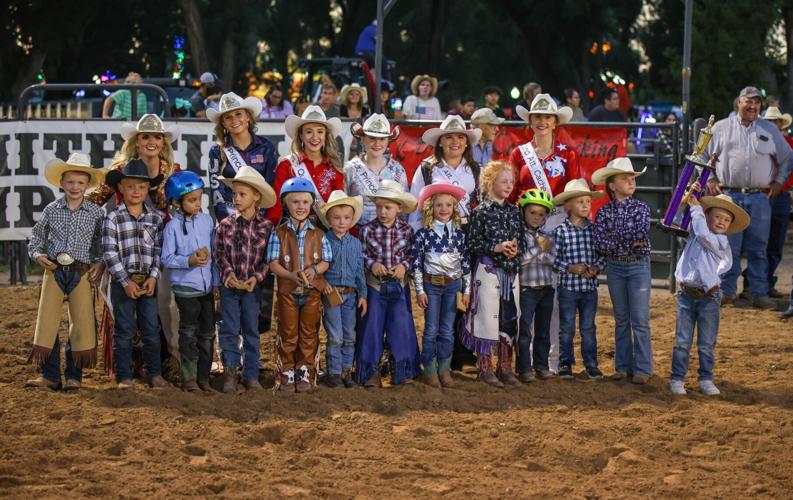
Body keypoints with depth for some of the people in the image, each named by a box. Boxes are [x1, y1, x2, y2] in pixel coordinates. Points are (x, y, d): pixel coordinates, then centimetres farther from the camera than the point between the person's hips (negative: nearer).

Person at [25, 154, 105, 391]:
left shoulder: (96, 213, 1)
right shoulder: (51, 210, 3)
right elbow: (36, 238, 12)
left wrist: (100, 263, -5)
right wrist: (37, 255, -6)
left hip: (82, 274, -1)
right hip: (54, 271, 1)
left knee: (81, 323, 0)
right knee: (46, 321, -1)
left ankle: (74, 375, 10)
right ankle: (49, 374, 6)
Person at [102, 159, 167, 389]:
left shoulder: (157, 218, 5)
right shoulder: (113, 218, -4)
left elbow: (159, 250, 4)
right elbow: (109, 253, -9)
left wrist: (153, 277, -9)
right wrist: (126, 282, -13)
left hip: (148, 282, 3)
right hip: (122, 281, -2)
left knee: (151, 329, 7)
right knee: (124, 331, 3)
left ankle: (154, 373, 16)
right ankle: (124, 376, 9)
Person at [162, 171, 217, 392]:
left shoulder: (207, 221, 5)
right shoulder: (173, 226, -7)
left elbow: (214, 252, 11)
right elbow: (167, 259, -8)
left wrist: (216, 280, 9)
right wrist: (189, 261, -21)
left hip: (207, 285, 4)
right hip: (185, 286, -4)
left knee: (207, 333, 9)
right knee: (189, 333, 1)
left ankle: (204, 376, 18)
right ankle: (189, 378, 8)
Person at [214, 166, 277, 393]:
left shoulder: (266, 227, -2)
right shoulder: (225, 225, -1)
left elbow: (268, 258, -1)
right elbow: (219, 253, -1)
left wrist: (257, 277, -14)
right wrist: (228, 273, -15)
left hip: (253, 287, 0)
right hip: (229, 285, 0)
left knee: (251, 331, 8)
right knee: (229, 330, 1)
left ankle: (251, 376, 13)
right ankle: (230, 373, 6)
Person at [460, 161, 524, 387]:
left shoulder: (514, 211, 9)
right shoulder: (482, 211, -7)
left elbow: (522, 240, 13)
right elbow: (473, 244, -9)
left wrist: (516, 248, -8)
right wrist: (498, 248, -18)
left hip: (511, 270, 5)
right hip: (488, 270, -5)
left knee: (509, 318, 7)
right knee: (488, 316, -3)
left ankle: (505, 367, 15)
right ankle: (485, 368, 5)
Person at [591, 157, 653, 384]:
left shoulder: (641, 208, -2)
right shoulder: (604, 212, 1)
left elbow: (642, 231, -20)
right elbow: (598, 242, -10)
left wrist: (614, 237, -13)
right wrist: (628, 243, -15)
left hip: (639, 266, -2)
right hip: (615, 266, 2)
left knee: (640, 320, -3)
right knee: (621, 319, 10)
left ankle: (642, 368, 1)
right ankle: (623, 366, 16)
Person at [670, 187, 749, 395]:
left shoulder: (721, 241, -6)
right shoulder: (694, 233, 8)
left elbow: (703, 235, -22)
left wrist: (696, 207, -12)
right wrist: (690, 195, 2)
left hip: (708, 297, -3)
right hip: (687, 294, 3)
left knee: (707, 344, 5)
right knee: (682, 342, 3)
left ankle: (706, 379, 17)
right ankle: (677, 379, 9)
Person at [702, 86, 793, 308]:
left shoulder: (770, 130, 11)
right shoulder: (721, 128, 8)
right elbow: (703, 154, 15)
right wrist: (710, 179, 6)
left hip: (760, 198, 1)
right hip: (729, 196, -1)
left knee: (758, 249, 2)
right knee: (728, 247, 0)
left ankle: (760, 294, 5)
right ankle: (726, 291, 7)